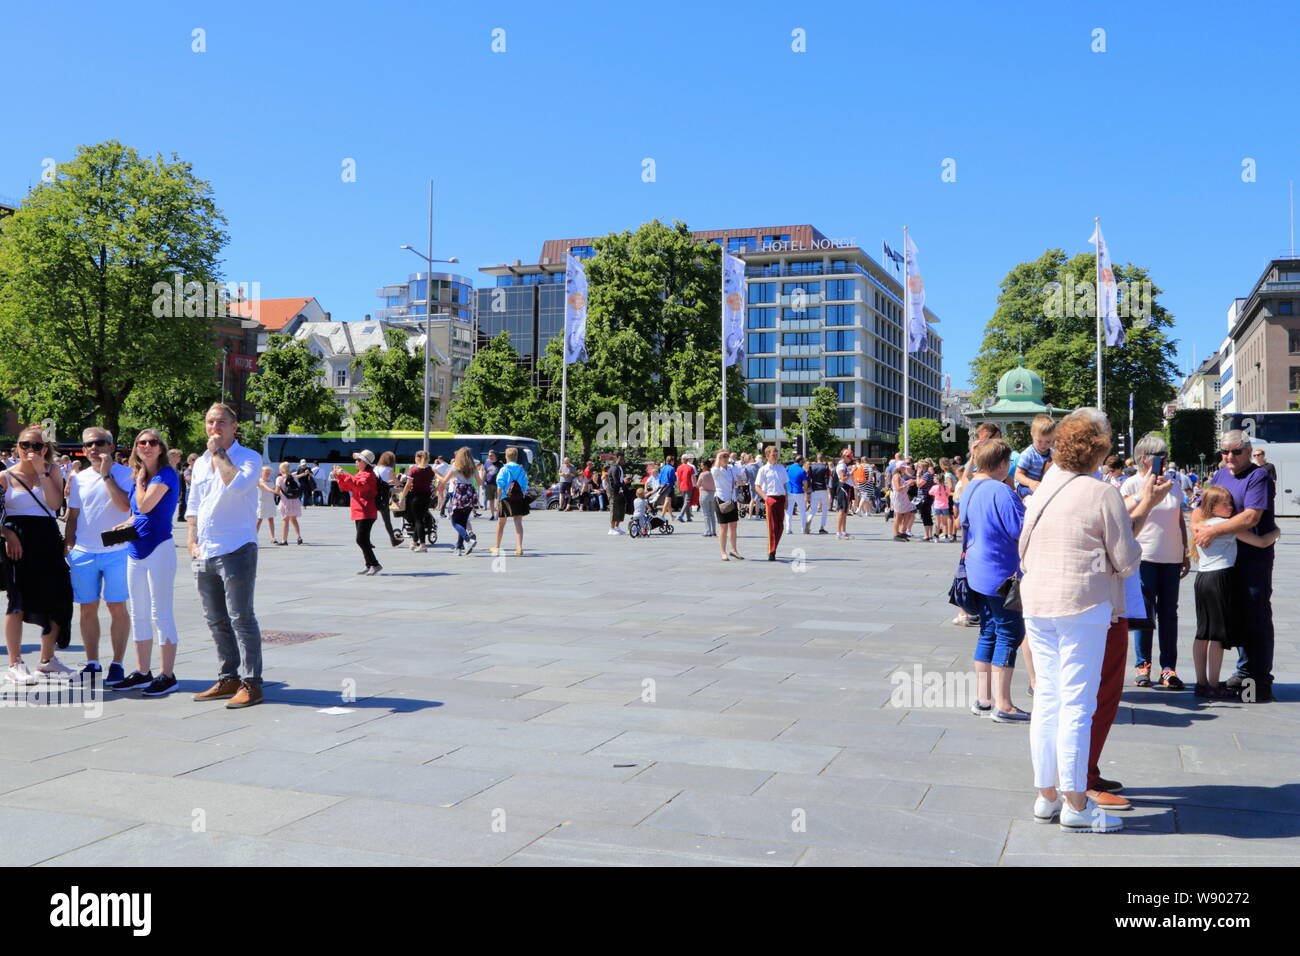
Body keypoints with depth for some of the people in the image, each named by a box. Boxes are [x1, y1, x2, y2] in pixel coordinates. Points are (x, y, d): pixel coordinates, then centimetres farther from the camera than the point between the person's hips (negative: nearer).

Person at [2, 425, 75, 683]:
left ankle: (47, 659, 21)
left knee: (57, 599, 5)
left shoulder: (51, 470, 7)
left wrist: (42, 472, -11)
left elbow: (55, 503, -8)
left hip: (48, 541, 3)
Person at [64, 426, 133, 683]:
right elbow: (72, 516, 16)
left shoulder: (124, 473, -3)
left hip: (116, 551, -4)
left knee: (117, 607, -1)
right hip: (83, 553, 4)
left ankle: (117, 664, 7)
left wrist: (106, 474, -18)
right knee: (87, 608, 7)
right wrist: (67, 547, 9)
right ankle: (92, 663, 17)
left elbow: (125, 505, -19)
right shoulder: (79, 479, 11)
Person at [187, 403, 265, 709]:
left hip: (236, 550, -7)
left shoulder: (249, 457, -5)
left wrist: (219, 453, -14)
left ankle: (251, 684, -1)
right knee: (216, 620, 13)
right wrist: (192, 540, 8)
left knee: (241, 619, -6)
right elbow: (193, 506, 22)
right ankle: (228, 679, 23)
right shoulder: (200, 463, 17)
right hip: (204, 554, 7)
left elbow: (236, 484, -25)